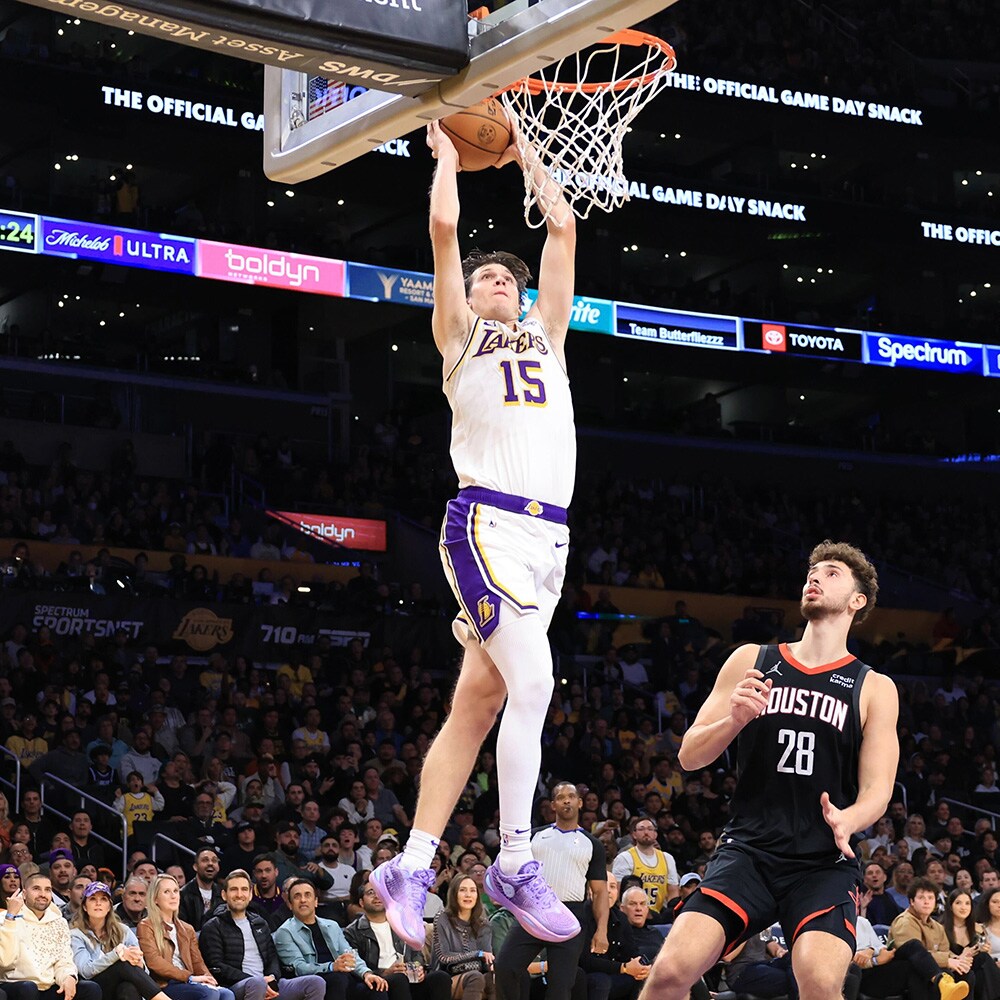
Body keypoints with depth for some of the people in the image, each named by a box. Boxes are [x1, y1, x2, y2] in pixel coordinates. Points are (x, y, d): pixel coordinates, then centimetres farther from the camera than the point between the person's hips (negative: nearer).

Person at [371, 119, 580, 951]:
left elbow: (564, 230, 24)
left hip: (549, 532, 6)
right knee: (532, 680, -19)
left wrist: (525, 158, 30)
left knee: (478, 701, 3)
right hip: (489, 519, -6)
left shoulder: (546, 336, 26)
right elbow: (444, 227, 5)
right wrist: (447, 156, 19)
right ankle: (516, 865, -14)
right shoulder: (460, 335, 13)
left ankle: (412, 867, 5)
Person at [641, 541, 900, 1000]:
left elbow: (876, 790, 3)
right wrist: (734, 720, -12)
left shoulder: (874, 688, 9)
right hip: (747, 849, 1)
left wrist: (845, 820, -21)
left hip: (824, 862, -1)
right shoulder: (751, 661, 12)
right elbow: (690, 757, 10)